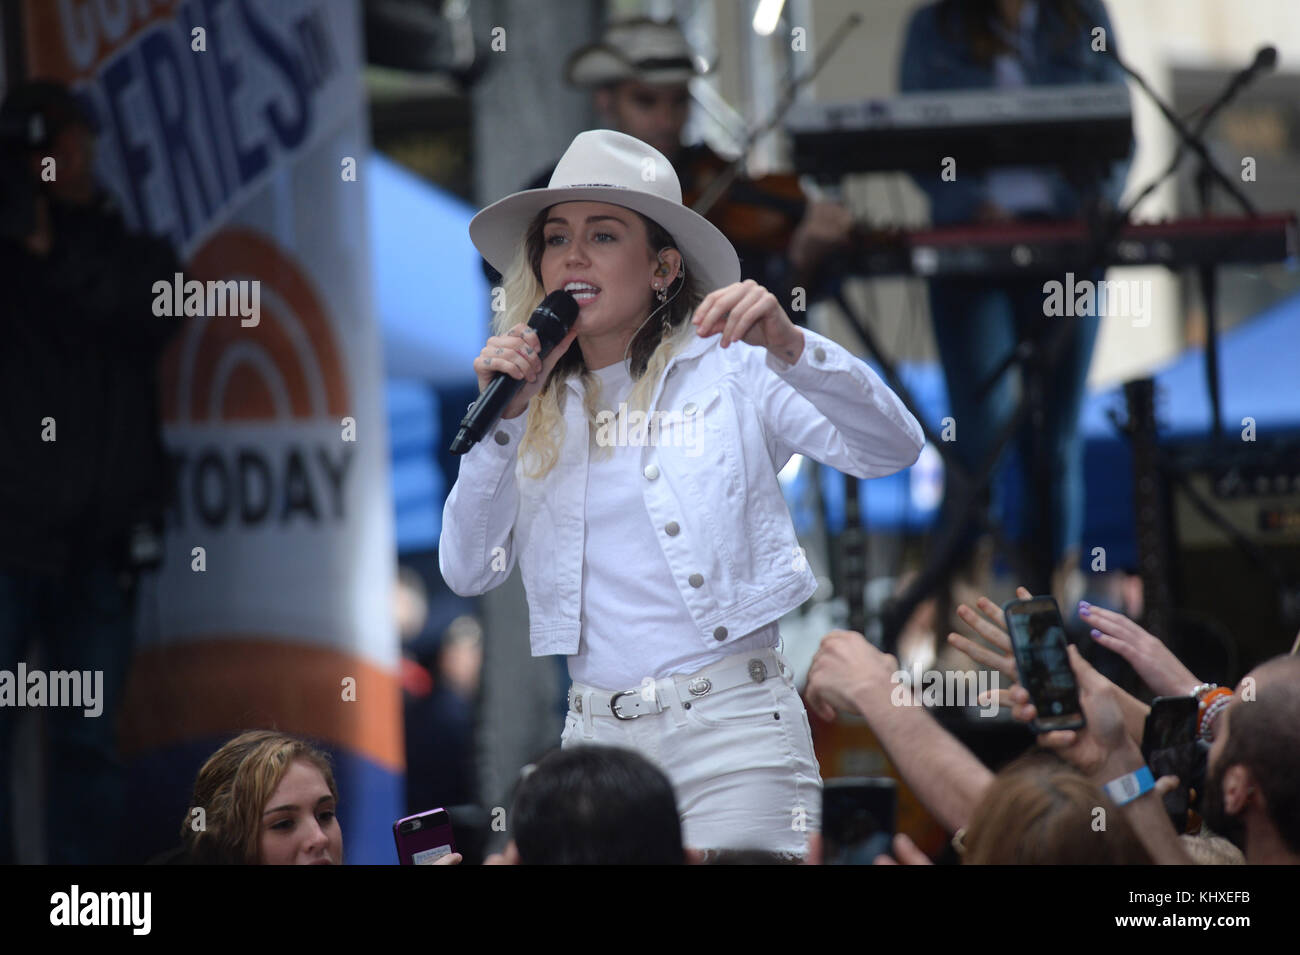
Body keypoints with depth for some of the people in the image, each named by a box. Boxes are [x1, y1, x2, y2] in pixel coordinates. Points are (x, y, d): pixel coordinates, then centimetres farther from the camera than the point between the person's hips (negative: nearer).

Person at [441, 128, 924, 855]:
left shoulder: (730, 368, 1)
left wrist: (790, 348, -24)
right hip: (597, 735, 4)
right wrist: (502, 421, -6)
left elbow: (894, 448, -9)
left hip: (732, 721, -4)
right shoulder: (539, 404, 13)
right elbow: (469, 571, 5)